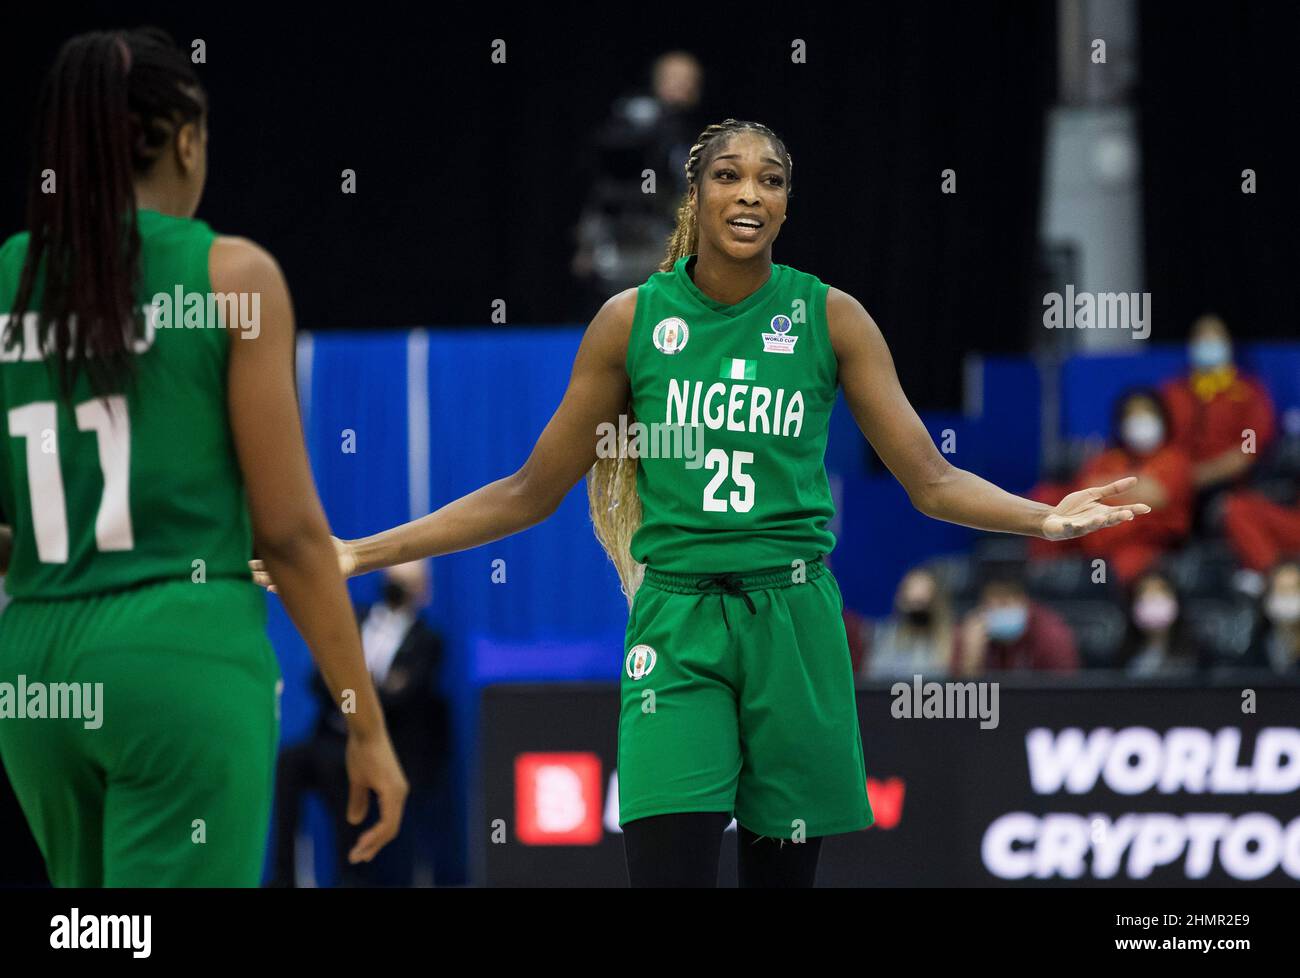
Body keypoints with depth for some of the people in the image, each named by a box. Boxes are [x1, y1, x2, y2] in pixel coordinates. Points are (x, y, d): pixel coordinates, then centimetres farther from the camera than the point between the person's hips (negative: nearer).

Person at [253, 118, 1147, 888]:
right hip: (678, 622, -1)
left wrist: (1041, 517, -17)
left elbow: (932, 480, 3)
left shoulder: (830, 318, 4)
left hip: (793, 618, 1)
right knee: (669, 866, -15)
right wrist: (358, 555, 7)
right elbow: (530, 494, 11)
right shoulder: (632, 321, 4)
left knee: (784, 869, 2)